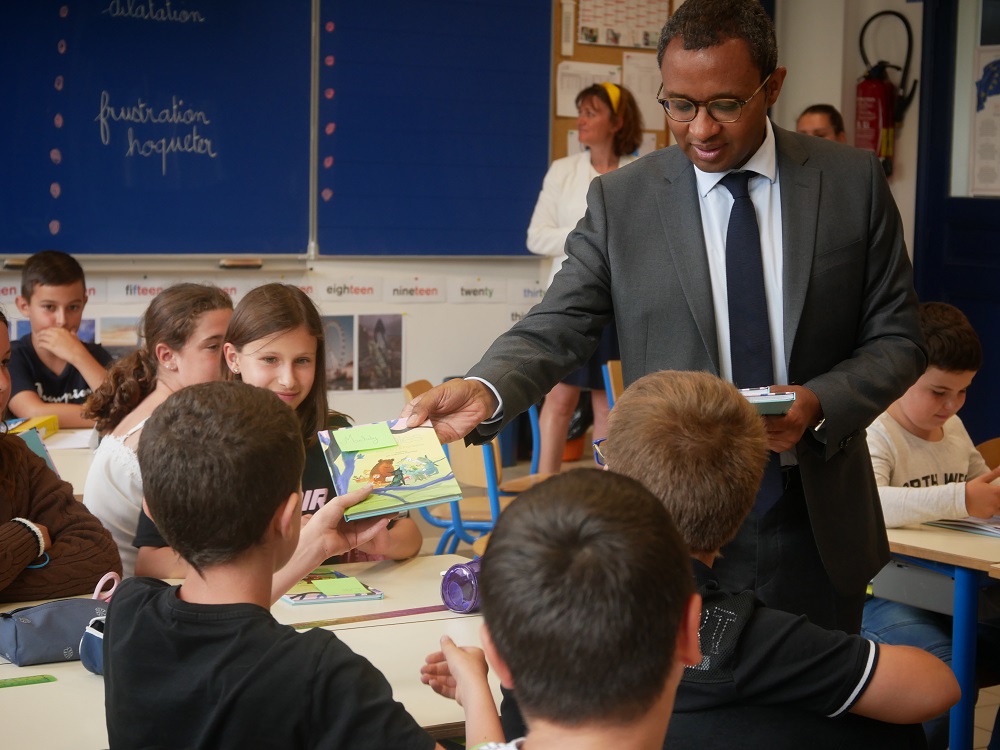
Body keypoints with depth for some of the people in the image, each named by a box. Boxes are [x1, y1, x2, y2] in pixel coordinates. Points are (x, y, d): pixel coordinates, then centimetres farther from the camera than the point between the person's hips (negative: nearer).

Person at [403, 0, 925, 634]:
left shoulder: (852, 182, -1)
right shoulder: (620, 200, -2)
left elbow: (896, 340, 2)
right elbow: (557, 331, -6)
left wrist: (818, 405, -15)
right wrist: (485, 391, -26)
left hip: (816, 528, 1)